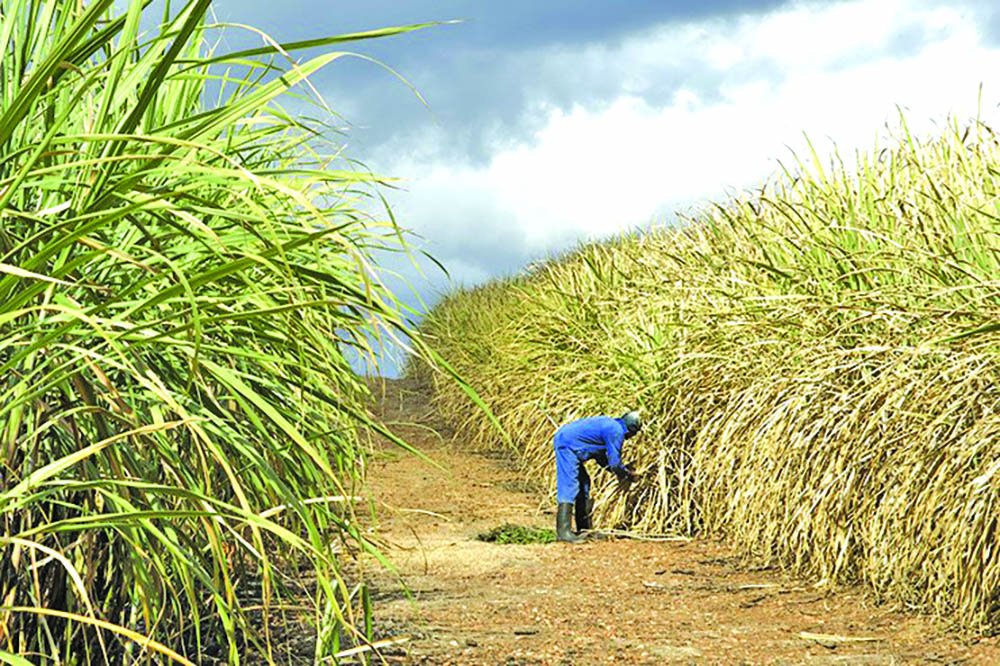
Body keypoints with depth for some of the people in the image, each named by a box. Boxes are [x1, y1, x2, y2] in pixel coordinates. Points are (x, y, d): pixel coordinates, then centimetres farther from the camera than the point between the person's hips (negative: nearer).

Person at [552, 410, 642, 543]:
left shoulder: (611, 425, 19)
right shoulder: (616, 431, -11)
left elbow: (600, 455, 26)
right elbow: (615, 462, -9)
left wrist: (622, 470, 25)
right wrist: (627, 474, 9)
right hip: (567, 444, -11)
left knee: (583, 483, 15)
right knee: (569, 485, -14)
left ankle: (584, 528, 20)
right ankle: (563, 532, -19)